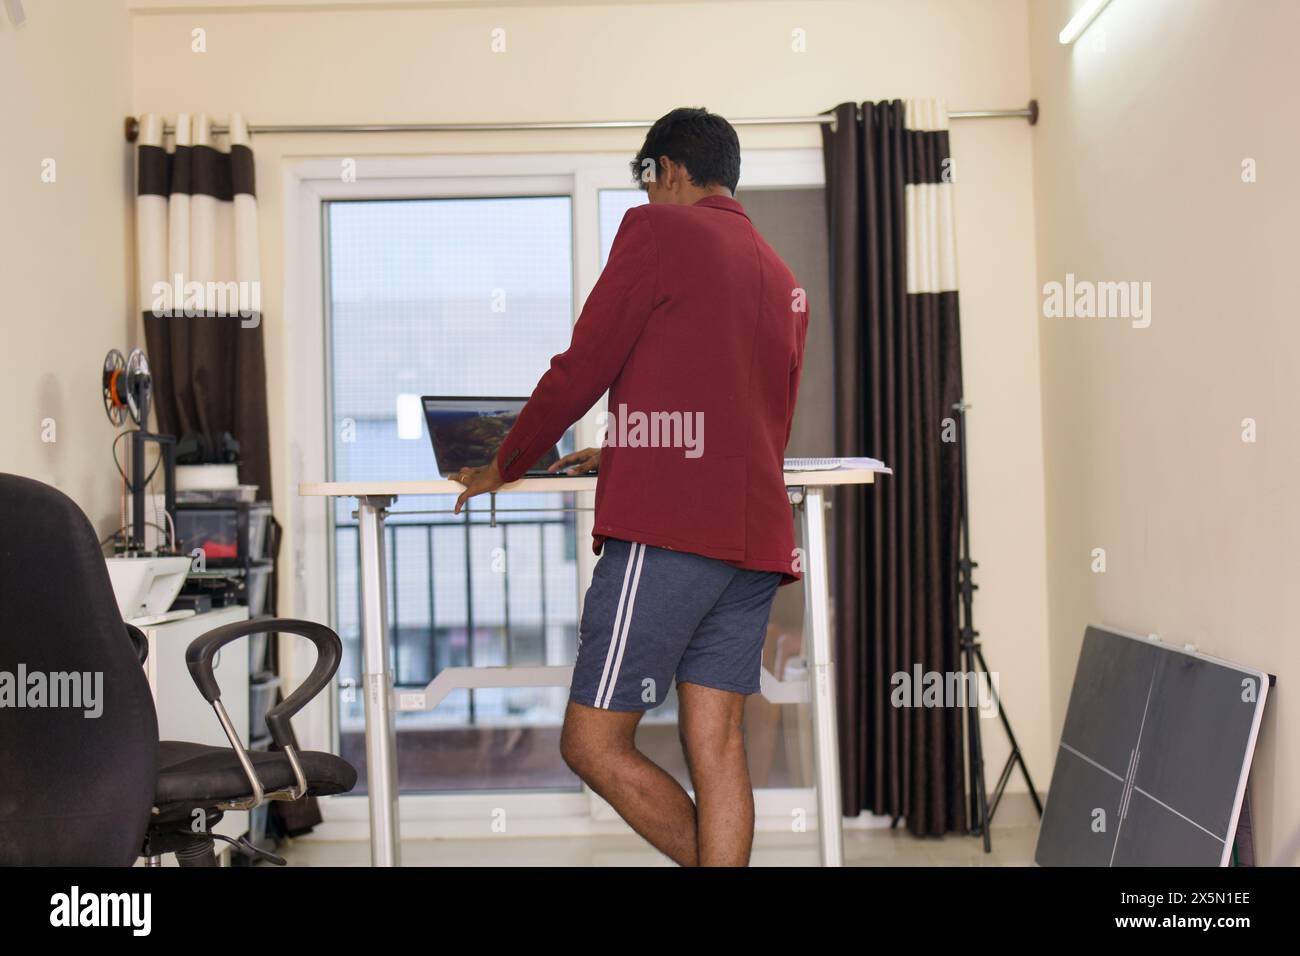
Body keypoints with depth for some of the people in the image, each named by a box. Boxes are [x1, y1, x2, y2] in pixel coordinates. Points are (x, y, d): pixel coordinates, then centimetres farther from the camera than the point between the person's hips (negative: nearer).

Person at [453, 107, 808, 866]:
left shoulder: (658, 229, 1)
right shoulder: (782, 277, 24)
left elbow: (582, 368, -2)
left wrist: (505, 467, 11)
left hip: (667, 533, -8)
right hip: (756, 538, 8)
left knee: (593, 743, -1)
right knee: (717, 748, 6)